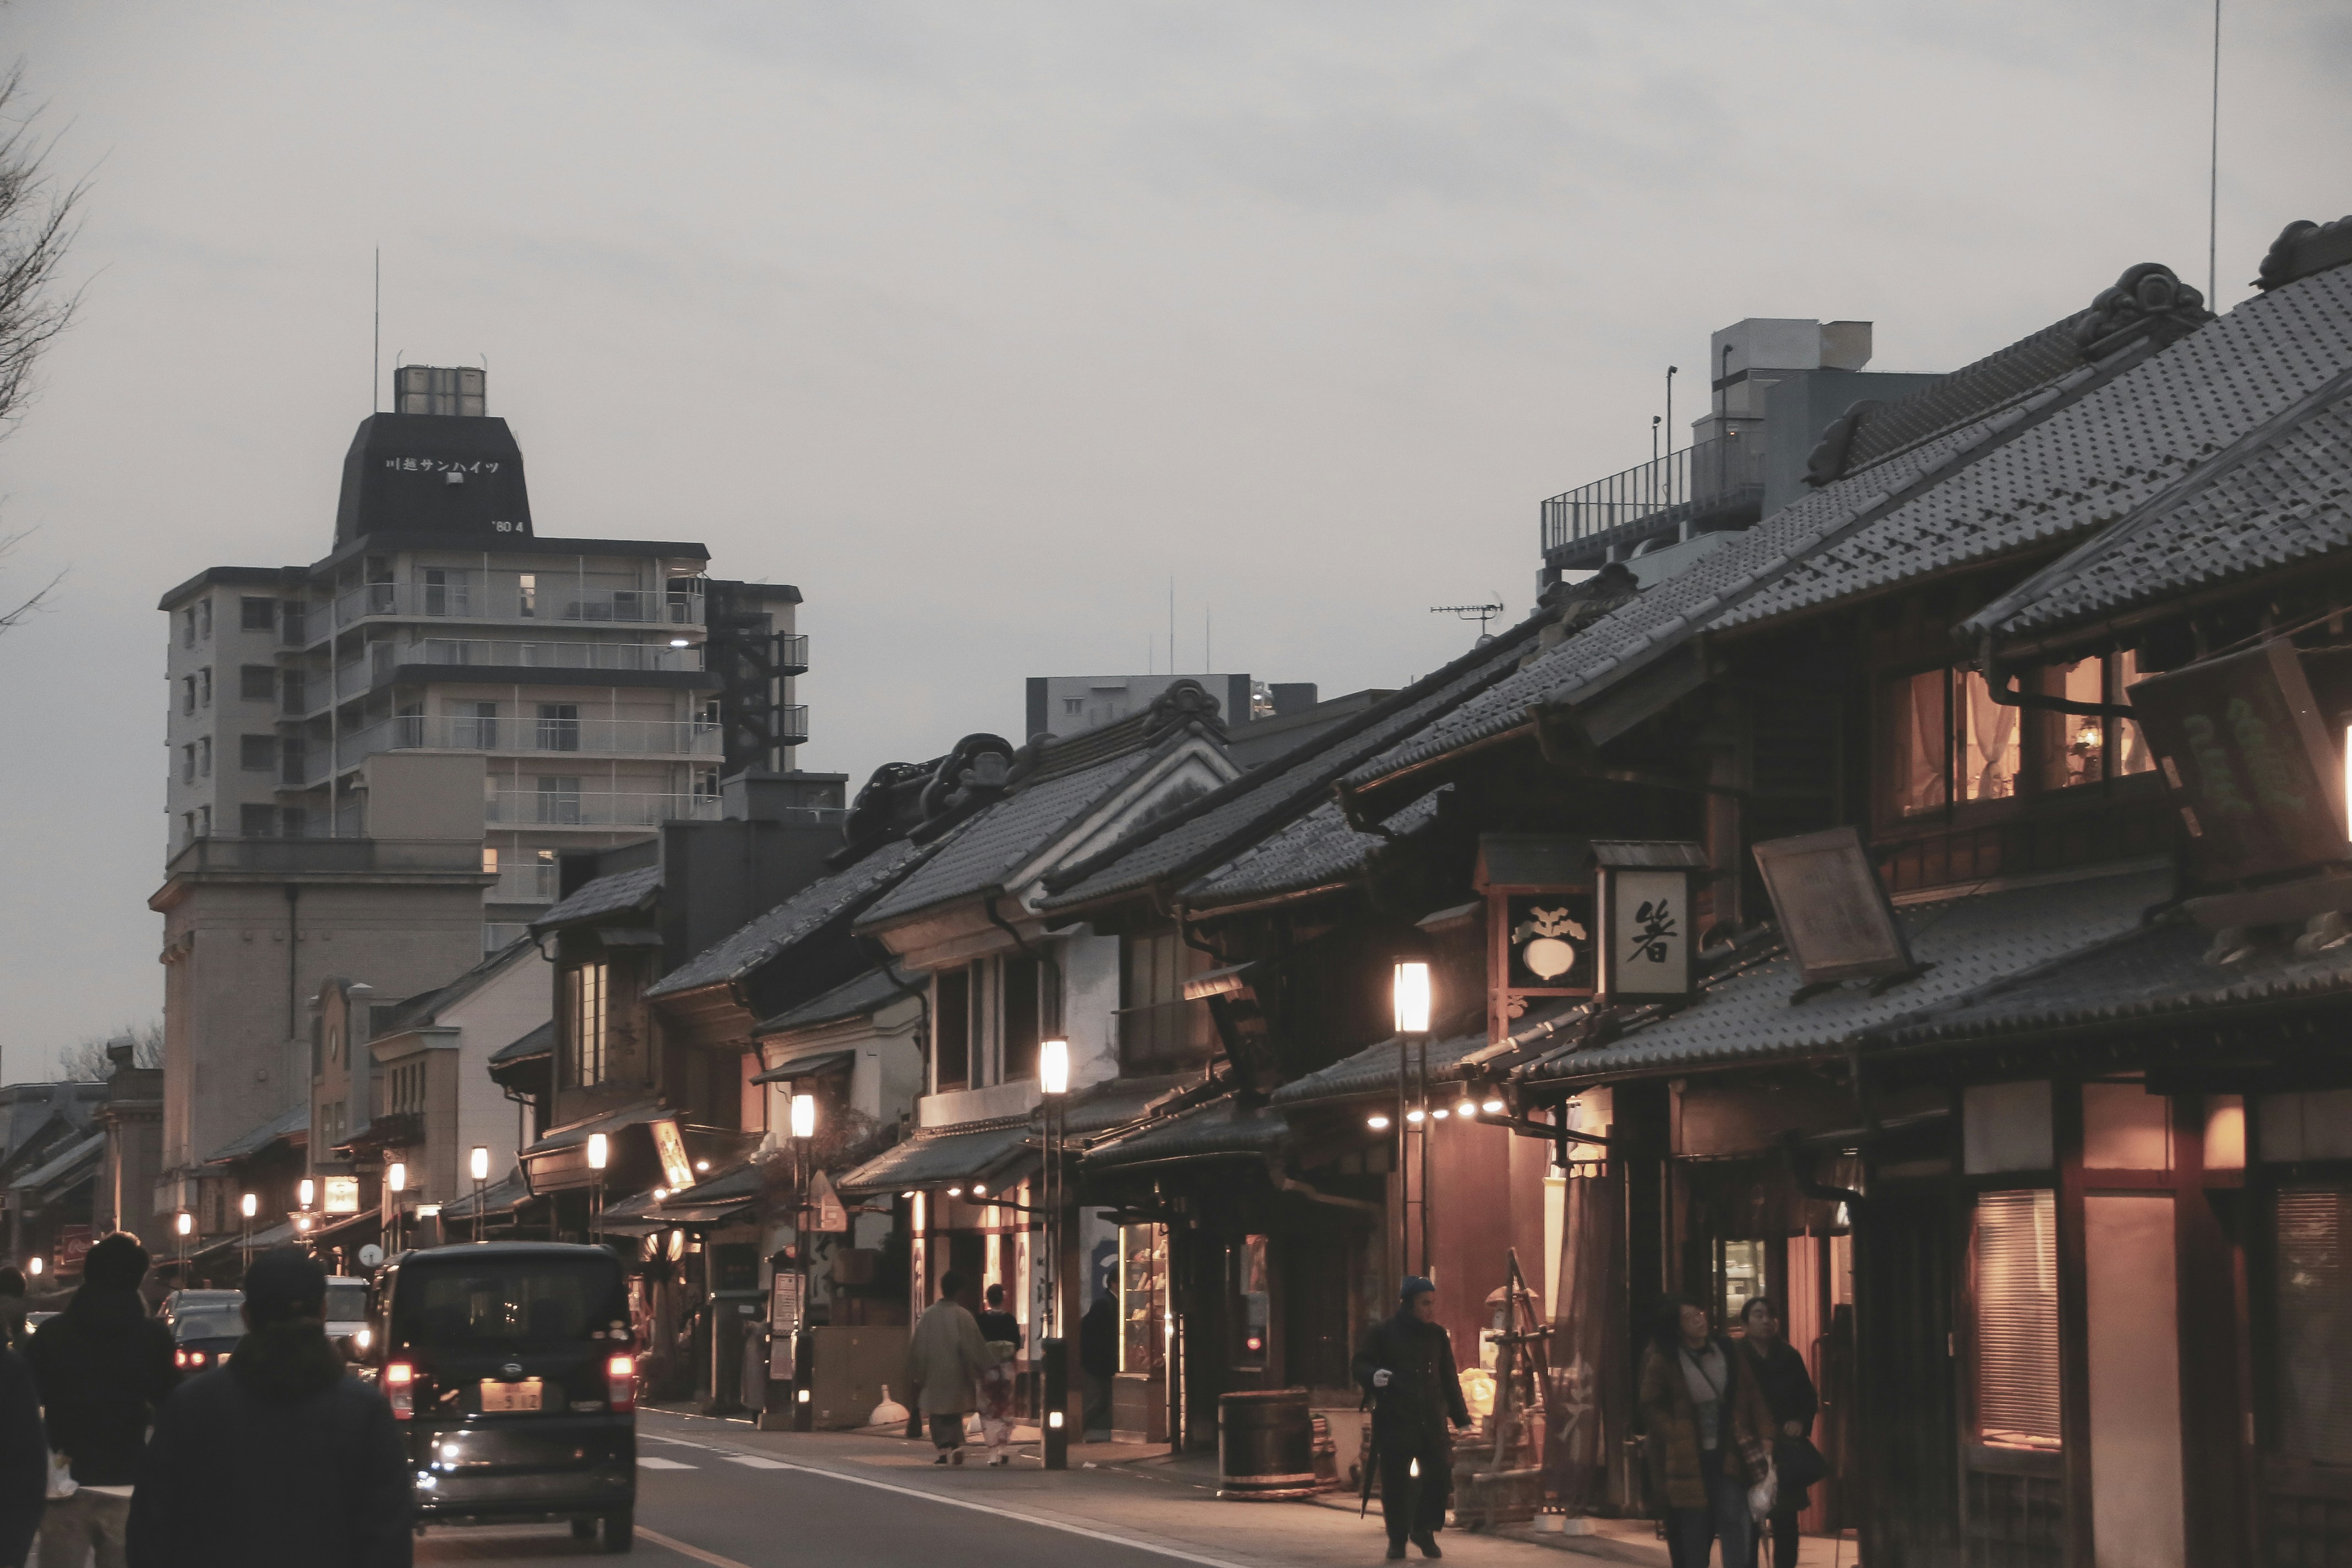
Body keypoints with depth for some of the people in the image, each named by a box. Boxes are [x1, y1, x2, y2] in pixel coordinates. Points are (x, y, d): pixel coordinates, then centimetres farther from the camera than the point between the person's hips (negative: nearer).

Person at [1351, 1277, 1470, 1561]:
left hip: (1432, 1420, 3)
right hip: (1394, 1420, -3)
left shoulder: (1437, 1335, 12)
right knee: (1395, 1482, -1)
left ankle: (1423, 1529, 13)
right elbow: (1360, 1366, 2)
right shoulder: (1383, 1333, 0)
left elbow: (1449, 1380, 17)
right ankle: (1397, 1538, 13)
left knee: (1440, 1474, -6)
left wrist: (1461, 1417, 15)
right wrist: (1373, 1376, -21)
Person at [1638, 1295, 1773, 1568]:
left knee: (1735, 1521, -7)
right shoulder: (1662, 1361, -3)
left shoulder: (1726, 1351, 6)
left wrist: (1765, 1436, 0)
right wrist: (1675, 1436, -11)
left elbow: (1752, 1395, 9)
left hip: (1728, 1455, 2)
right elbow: (1651, 1407, 0)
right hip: (1687, 1460, -2)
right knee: (1692, 1528, 1)